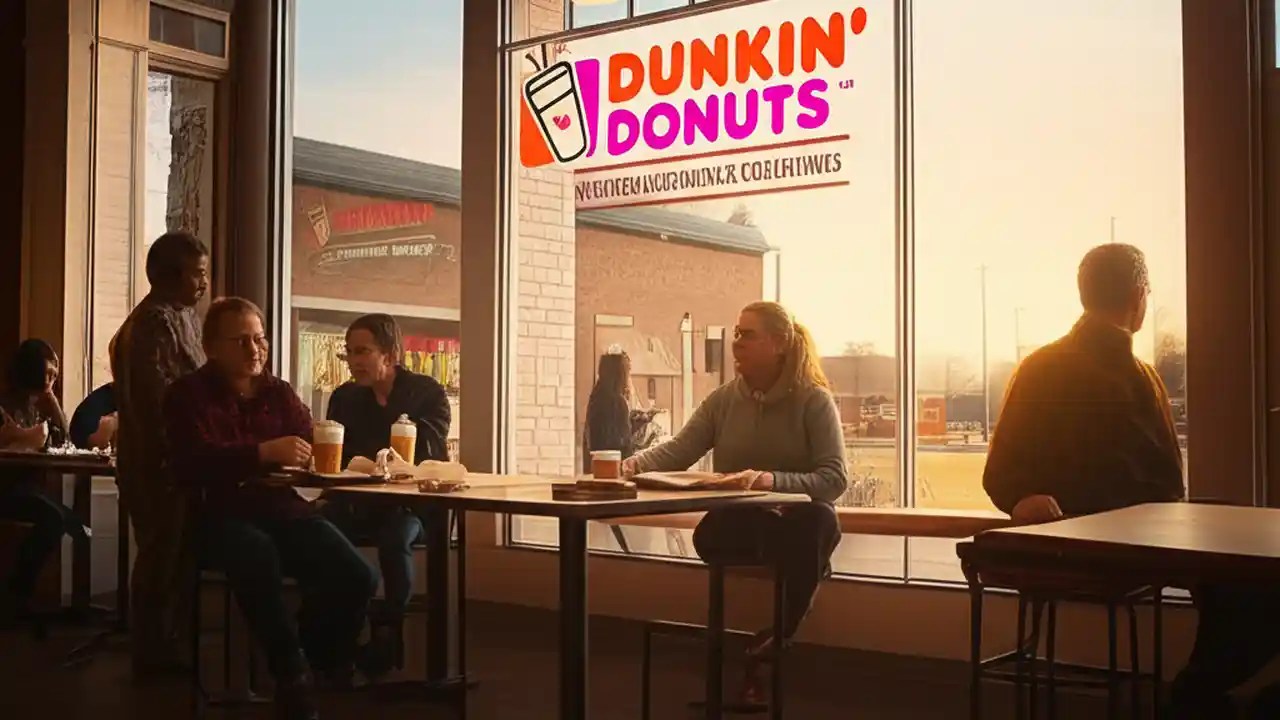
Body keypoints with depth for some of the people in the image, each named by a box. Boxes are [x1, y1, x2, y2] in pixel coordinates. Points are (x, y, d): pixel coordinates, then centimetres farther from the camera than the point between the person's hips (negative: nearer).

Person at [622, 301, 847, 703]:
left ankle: (765, 654, -24)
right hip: (736, 524, 2)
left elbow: (835, 479, -14)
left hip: (799, 523, -2)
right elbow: (677, 451, -4)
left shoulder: (814, 400, -4)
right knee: (707, 534, -34)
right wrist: (637, 463, -26)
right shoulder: (723, 400, 8)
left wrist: (769, 480, -31)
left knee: (818, 521, -38)